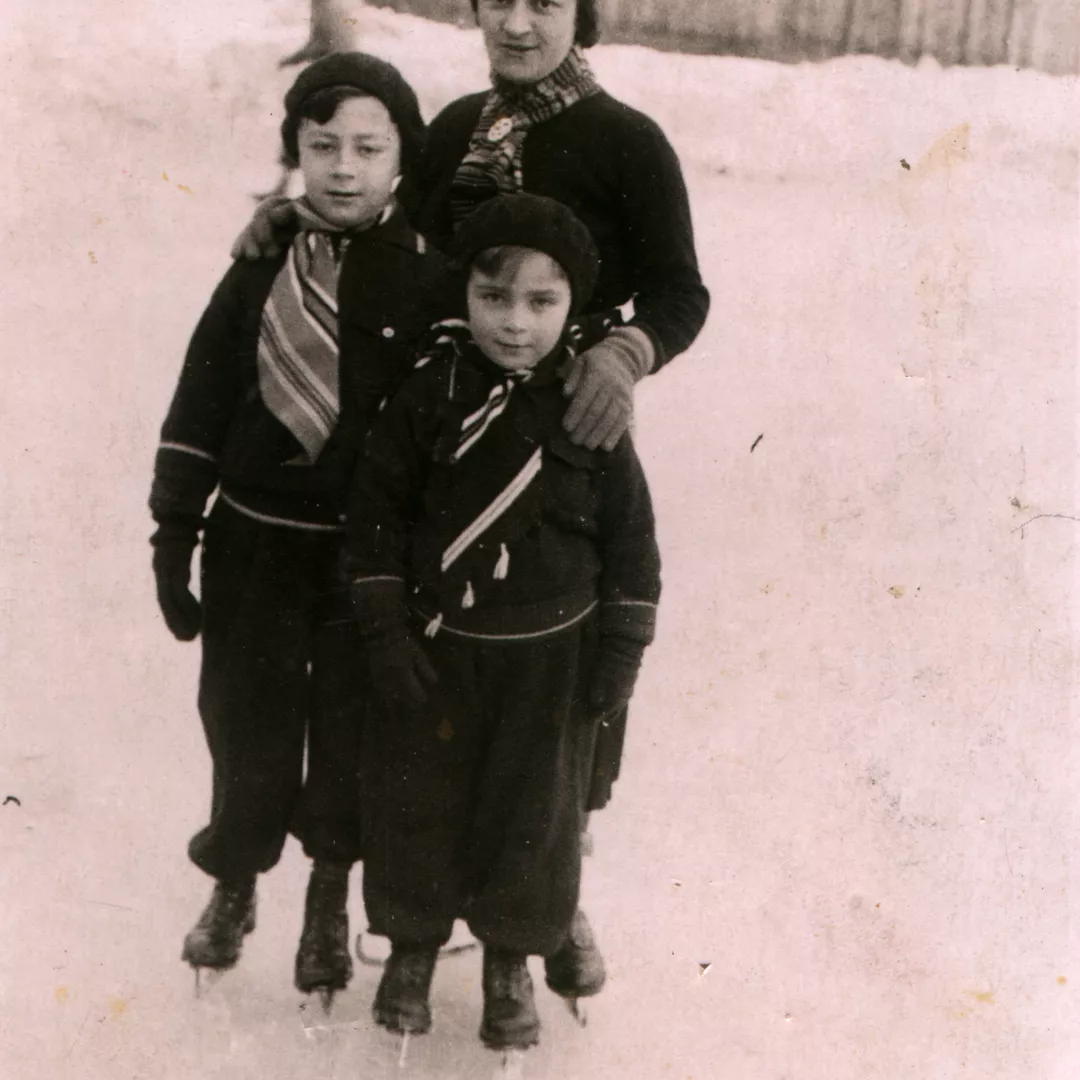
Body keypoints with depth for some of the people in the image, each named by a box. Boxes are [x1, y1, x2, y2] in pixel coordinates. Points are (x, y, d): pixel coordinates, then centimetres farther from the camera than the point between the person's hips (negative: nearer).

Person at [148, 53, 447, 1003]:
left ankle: (331, 899, 33)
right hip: (258, 541, 2)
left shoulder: (434, 276, -8)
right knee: (249, 724, 12)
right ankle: (235, 880, 36)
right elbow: (200, 405, 2)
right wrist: (175, 532, 2)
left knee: (353, 732, 11)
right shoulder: (264, 264, -2)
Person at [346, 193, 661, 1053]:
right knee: (418, 797, 12)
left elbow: (631, 536, -3)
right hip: (437, 647, 0)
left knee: (533, 812, 12)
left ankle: (511, 959, 33)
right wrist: (385, 628, -7)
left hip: (550, 656, 0)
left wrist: (621, 650, -2)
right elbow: (379, 508, -4)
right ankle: (412, 940, 35)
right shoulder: (432, 392, -12)